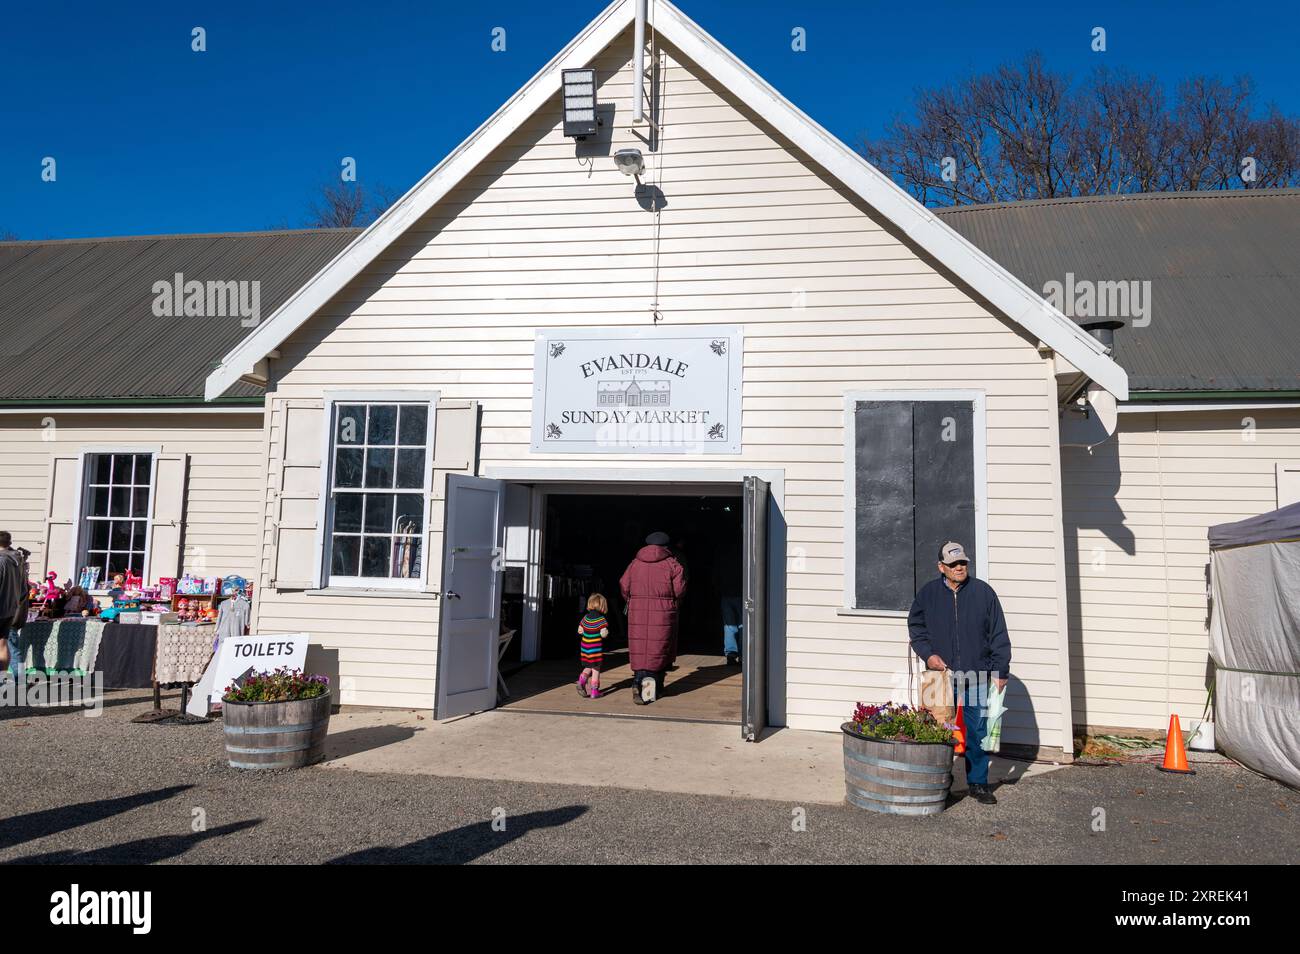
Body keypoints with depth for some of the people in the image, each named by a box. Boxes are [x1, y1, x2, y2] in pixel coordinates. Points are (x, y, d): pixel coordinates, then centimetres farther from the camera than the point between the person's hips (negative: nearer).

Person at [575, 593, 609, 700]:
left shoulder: (585, 618, 3)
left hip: (584, 648, 5)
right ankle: (594, 692, 6)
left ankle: (581, 680, -5)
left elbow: (580, 631, 8)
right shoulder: (601, 619, -12)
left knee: (588, 668, 19)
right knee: (596, 670, 4)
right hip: (596, 649, -5)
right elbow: (603, 634, -17)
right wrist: (607, 632, 4)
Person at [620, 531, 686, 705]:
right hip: (663, 612, -2)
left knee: (639, 649, 4)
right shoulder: (671, 563, 2)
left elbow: (624, 586, 5)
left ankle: (638, 681, -11)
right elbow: (680, 586, -6)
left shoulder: (635, 563, 9)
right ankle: (655, 682, -1)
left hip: (637, 612, 2)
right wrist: (672, 602, 11)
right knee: (659, 648, 7)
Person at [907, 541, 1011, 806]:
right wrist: (928, 654, -2)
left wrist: (1000, 671, 0)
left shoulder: (983, 592, 1)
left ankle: (978, 783, 19)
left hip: (977, 678, 0)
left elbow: (999, 635, 3)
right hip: (940, 675, 1)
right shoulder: (927, 593, 3)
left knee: (977, 732, 5)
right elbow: (915, 627, 13)